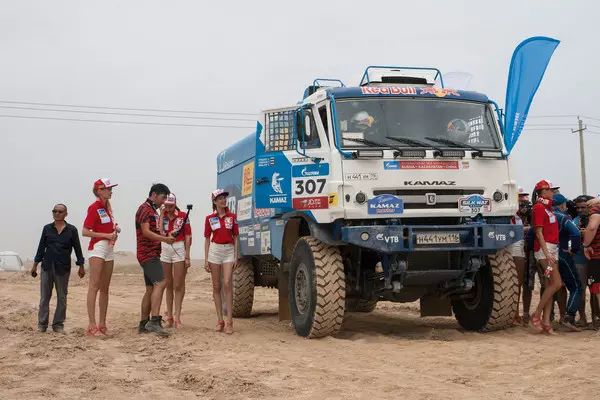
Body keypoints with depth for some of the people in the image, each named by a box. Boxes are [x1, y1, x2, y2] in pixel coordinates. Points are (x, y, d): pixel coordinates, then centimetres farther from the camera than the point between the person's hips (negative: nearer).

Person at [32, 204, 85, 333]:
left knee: (62, 297, 4)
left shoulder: (71, 230, 3)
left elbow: (77, 249, 6)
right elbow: (41, 247, 12)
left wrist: (81, 266, 3)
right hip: (47, 266, 1)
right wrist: (35, 265, 10)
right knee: (44, 297, 3)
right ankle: (42, 324, 9)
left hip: (63, 268, -1)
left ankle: (58, 324, 11)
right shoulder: (47, 229, 8)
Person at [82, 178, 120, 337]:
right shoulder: (94, 207, -8)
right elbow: (85, 232, -13)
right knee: (94, 286, -12)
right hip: (97, 248, -9)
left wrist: (115, 229, 6)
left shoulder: (107, 206, 16)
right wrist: (106, 235, -17)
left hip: (109, 248, 9)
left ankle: (102, 324, 11)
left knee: (105, 288, 8)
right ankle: (92, 325, -16)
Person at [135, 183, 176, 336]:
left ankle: (144, 324, 14)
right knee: (160, 283, -22)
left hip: (152, 254, 11)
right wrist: (165, 239, -26)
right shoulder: (145, 209, -9)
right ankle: (154, 321, -29)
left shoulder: (153, 210, 23)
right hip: (148, 253, -11)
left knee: (151, 289, 10)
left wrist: (166, 237, 12)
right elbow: (146, 232, -18)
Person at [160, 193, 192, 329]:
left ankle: (177, 317, -1)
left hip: (179, 249, -3)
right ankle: (169, 317, 14)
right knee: (168, 285, 9)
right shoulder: (161, 216, 7)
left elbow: (187, 237, -3)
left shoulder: (183, 216, -2)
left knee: (178, 285, -4)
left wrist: (187, 257, -7)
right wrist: (162, 215, -9)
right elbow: (159, 232, -8)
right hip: (164, 250, 3)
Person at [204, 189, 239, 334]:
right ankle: (220, 320, 10)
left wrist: (236, 257, -2)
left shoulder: (232, 217, 5)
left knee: (227, 284, -14)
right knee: (216, 287, 4)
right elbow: (207, 239, 8)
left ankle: (229, 321, -13)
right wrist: (206, 259, 3)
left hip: (229, 251, -1)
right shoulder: (210, 218, 6)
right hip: (215, 250, 1)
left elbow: (235, 238, 6)